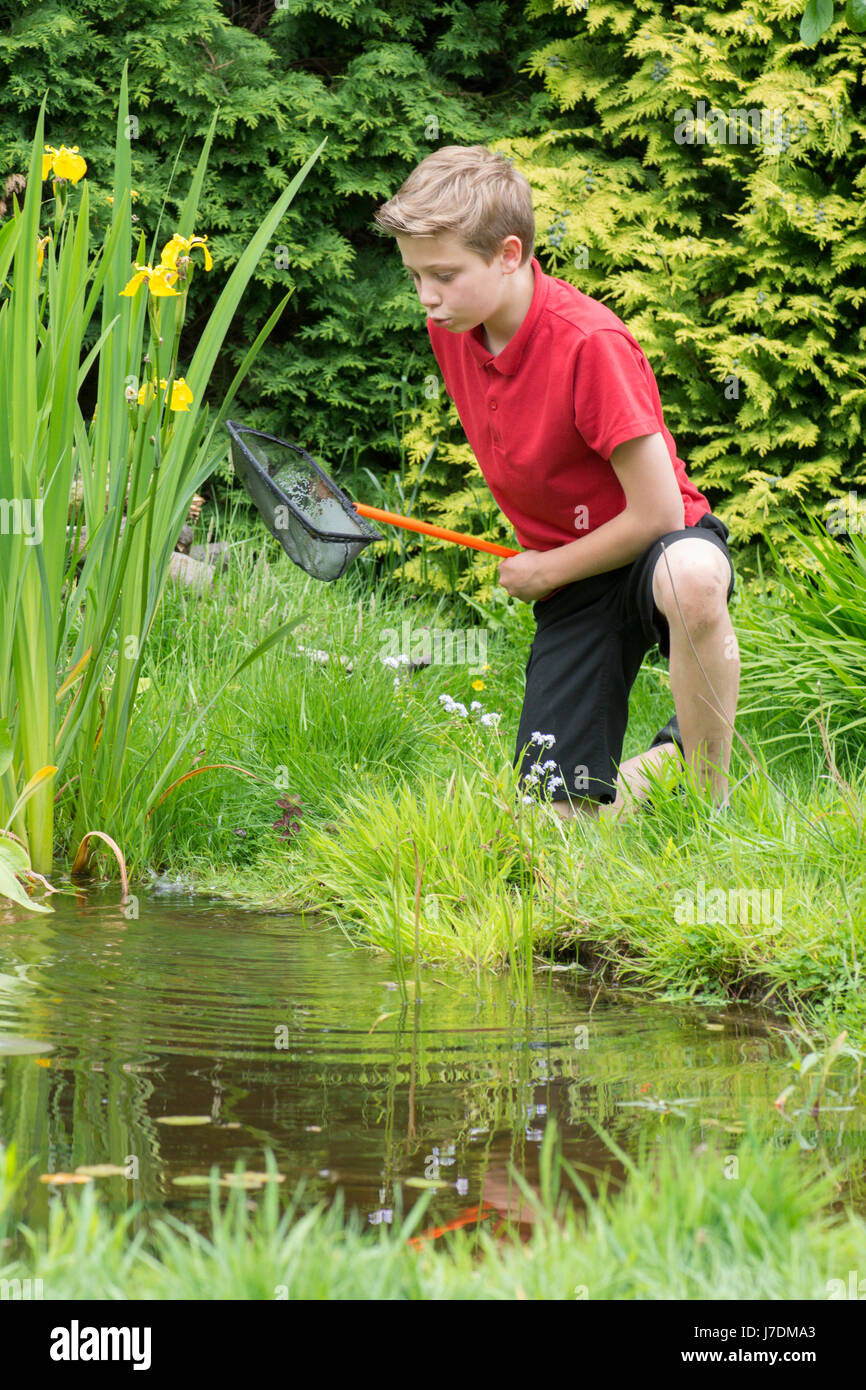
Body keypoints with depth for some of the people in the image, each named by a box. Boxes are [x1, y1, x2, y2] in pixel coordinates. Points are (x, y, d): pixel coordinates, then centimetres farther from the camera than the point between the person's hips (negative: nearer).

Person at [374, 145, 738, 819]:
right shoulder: (450, 331, -4)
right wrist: (534, 552, 14)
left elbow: (658, 514, -24)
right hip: (566, 579, 6)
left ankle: (710, 795, -24)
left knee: (691, 579, -45)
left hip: (659, 543, -6)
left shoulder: (590, 344, -26)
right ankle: (660, 764, 24)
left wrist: (544, 571, -12)